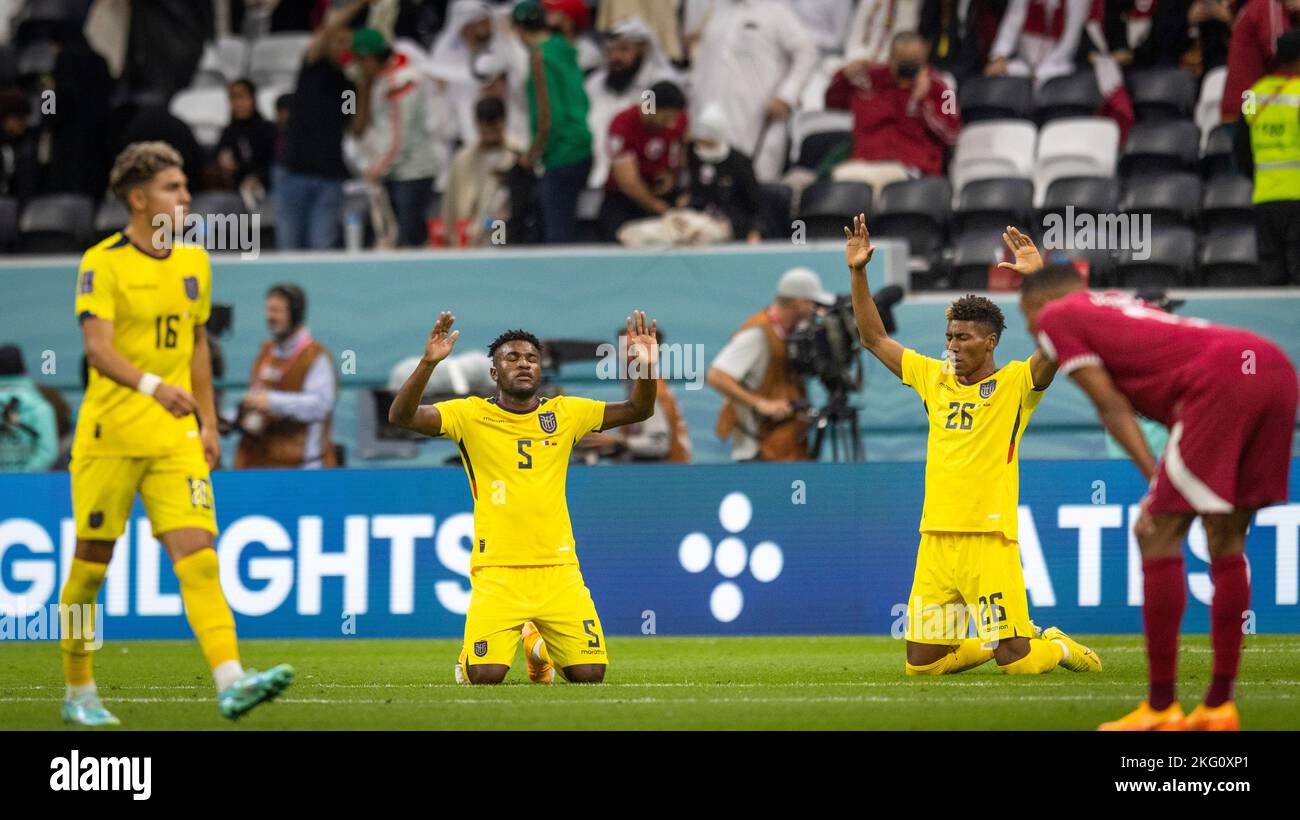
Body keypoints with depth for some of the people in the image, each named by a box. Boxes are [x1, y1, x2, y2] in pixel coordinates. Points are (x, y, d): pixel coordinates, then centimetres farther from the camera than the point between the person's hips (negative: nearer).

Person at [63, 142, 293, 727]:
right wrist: (153, 386, -37)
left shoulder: (194, 262, 11)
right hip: (110, 433, -4)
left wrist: (208, 422, 17)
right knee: (91, 564, 5)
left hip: (175, 436, 4)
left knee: (196, 555, -11)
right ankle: (78, 693, 20)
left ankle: (230, 682, -24)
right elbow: (97, 348, -21)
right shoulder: (103, 263, -9)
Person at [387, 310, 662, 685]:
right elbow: (401, 416, -12)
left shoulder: (565, 413, 8)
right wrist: (428, 363, -28)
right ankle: (470, 653, 22)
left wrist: (647, 368, -12)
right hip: (497, 570, -3)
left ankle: (538, 642, 30)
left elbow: (637, 411, 8)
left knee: (590, 673, -3)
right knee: (486, 675, -16)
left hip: (558, 570, 3)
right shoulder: (471, 414, -1)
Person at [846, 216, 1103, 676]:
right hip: (935, 540, 6)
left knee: (1017, 662, -8)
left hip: (989, 539, -6)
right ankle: (989, 642, 31)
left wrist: (1038, 277, -28)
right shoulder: (933, 378, 14)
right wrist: (858, 273, 10)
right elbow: (874, 338, 19)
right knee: (921, 664, 5)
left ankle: (1059, 647, 25)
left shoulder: (1015, 383, -2)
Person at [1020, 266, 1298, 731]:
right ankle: (1220, 705, 18)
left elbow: (1111, 405, 3)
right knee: (1226, 540, 15)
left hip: (1222, 379, -8)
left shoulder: (1054, 318, 14)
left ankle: (1161, 709, 1)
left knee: (1159, 537, 0)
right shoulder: (1117, 306, 36)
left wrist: (1155, 477, -3)